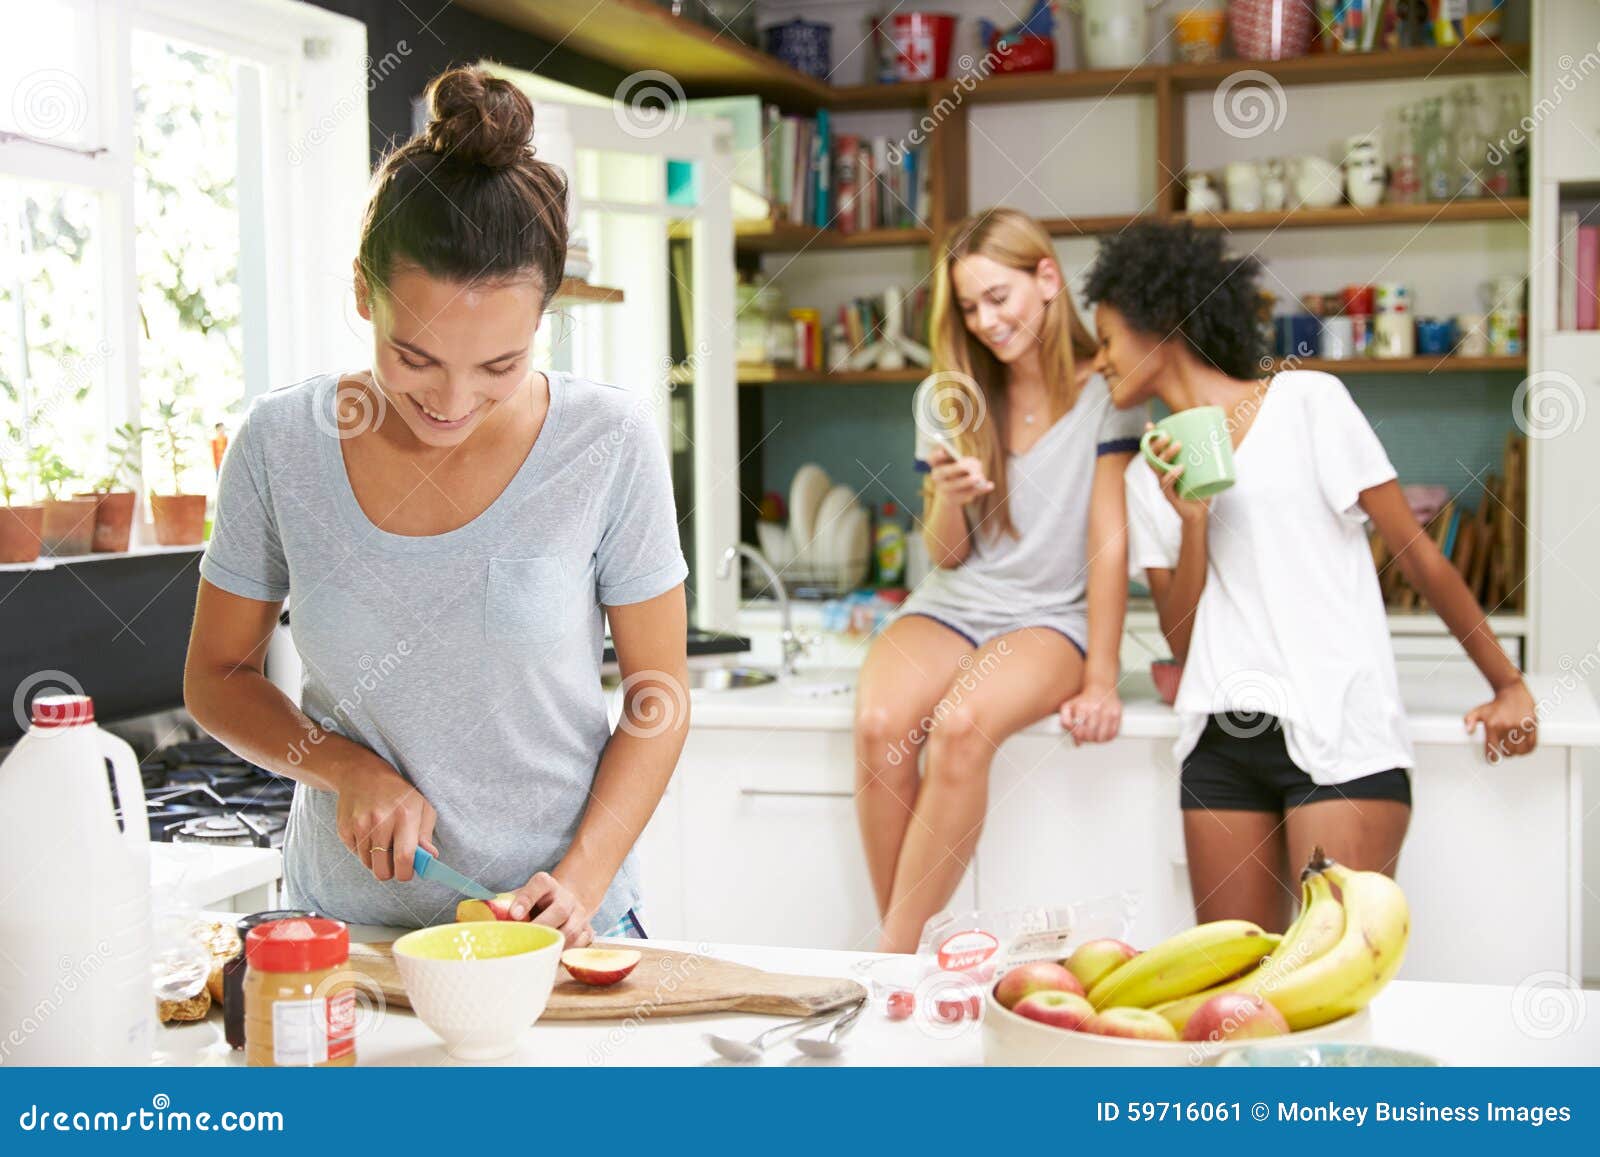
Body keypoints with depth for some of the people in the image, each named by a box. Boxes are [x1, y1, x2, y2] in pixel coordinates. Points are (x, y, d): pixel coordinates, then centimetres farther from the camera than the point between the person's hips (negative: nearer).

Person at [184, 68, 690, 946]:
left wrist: (581, 881, -13)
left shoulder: (609, 446, -8)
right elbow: (217, 677, 8)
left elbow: (657, 693, -1)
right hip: (341, 922, 0)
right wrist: (345, 767, -9)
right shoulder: (281, 445, -4)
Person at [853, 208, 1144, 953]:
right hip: (952, 606, 4)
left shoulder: (1104, 394, -1)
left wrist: (1100, 682, -13)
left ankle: (893, 958, -27)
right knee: (879, 723, -30)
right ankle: (908, 955, -19)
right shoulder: (945, 400, 10)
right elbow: (946, 556, 11)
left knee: (961, 724, -35)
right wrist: (947, 498, -13)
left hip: (1052, 616, -3)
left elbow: (1110, 541, -6)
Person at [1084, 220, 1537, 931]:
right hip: (1221, 743, 5)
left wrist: (1508, 684, 6)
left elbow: (1415, 551, 4)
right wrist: (1192, 523, -6)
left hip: (1336, 737, -4)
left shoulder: (1309, 403, 3)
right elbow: (1181, 640, 9)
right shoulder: (1148, 478, 16)